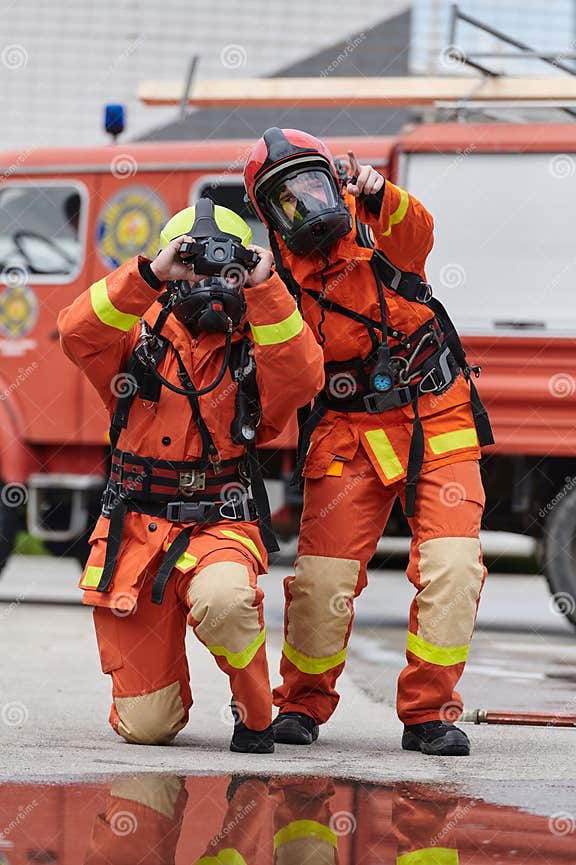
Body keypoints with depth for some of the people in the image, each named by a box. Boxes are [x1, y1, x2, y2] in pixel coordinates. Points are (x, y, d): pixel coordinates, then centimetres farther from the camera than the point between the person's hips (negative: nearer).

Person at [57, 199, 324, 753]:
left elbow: (301, 379, -17)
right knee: (145, 726, -1)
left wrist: (265, 289, -20)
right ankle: (165, 699, 39)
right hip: (135, 531, 1)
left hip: (220, 525, -1)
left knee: (222, 599, -40)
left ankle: (255, 713, -11)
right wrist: (150, 274, -23)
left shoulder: (255, 351, 4)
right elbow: (78, 334, -15)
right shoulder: (140, 340, 5)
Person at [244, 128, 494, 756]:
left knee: (453, 567, -14)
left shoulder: (371, 228, -3)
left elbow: (416, 233, -27)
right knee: (324, 577, -8)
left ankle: (428, 713, -1)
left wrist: (379, 195, -49)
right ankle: (303, 704, 16)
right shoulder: (281, 279, 1)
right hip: (350, 435, 1)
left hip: (437, 424, -1)